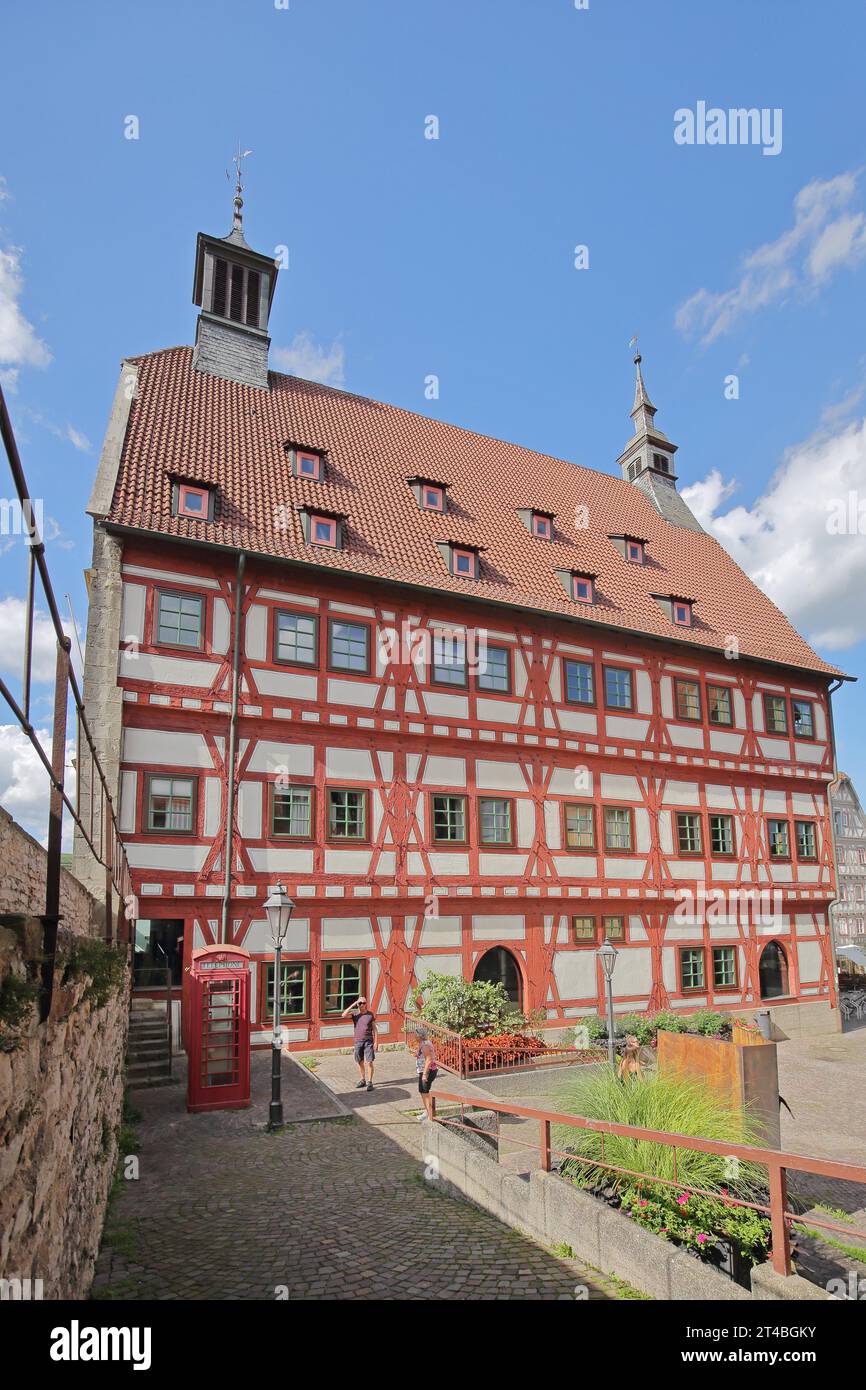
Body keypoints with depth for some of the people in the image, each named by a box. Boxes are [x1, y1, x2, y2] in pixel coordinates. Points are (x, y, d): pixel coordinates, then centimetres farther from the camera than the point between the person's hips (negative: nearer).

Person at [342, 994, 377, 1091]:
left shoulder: (370, 1014, -4)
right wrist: (352, 1005, -20)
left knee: (369, 1062, -6)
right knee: (360, 1062, 13)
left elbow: (374, 1029, 1)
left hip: (368, 1041, -2)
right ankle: (363, 1080, 29)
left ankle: (369, 1082, 4)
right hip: (358, 1041, 2)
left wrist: (375, 1042, -4)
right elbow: (343, 1015, -19)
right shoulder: (354, 1013, -2)